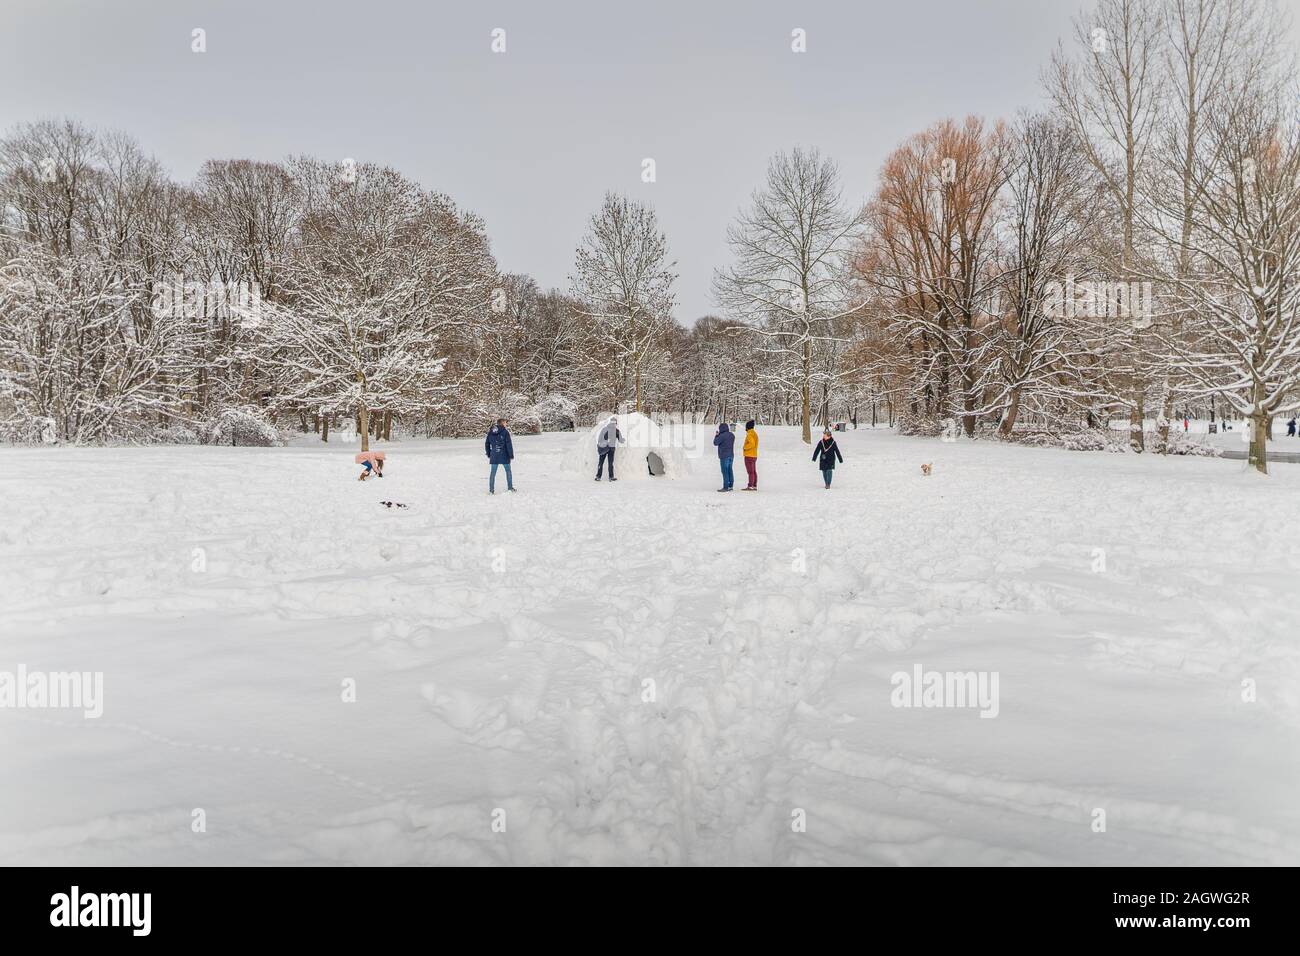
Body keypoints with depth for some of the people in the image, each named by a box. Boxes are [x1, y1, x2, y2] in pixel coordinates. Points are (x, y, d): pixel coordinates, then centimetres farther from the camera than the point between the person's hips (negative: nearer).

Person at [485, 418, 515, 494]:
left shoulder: (490, 432, 6)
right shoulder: (505, 431, -9)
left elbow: (486, 444, 11)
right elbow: (509, 444, -11)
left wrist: (489, 455, 20)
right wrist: (511, 455, -5)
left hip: (494, 456, 3)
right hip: (504, 455, -3)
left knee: (493, 472, 6)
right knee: (508, 471, 13)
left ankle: (491, 490, 4)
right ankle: (510, 487, 18)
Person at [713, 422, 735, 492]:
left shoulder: (722, 436, -17)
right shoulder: (732, 435, 8)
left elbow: (715, 443, -9)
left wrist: (716, 435, 6)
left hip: (724, 456, -8)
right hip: (731, 455, 8)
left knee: (725, 471, -7)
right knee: (729, 471, 12)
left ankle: (725, 487, -8)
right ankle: (730, 486, 15)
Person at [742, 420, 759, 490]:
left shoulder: (750, 434, -14)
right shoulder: (755, 433, 16)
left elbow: (752, 444, -26)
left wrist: (745, 447, -14)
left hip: (749, 456, -10)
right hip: (754, 455, 10)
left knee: (750, 472, -9)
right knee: (754, 471, 9)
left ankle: (750, 486, -10)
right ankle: (755, 486, 11)